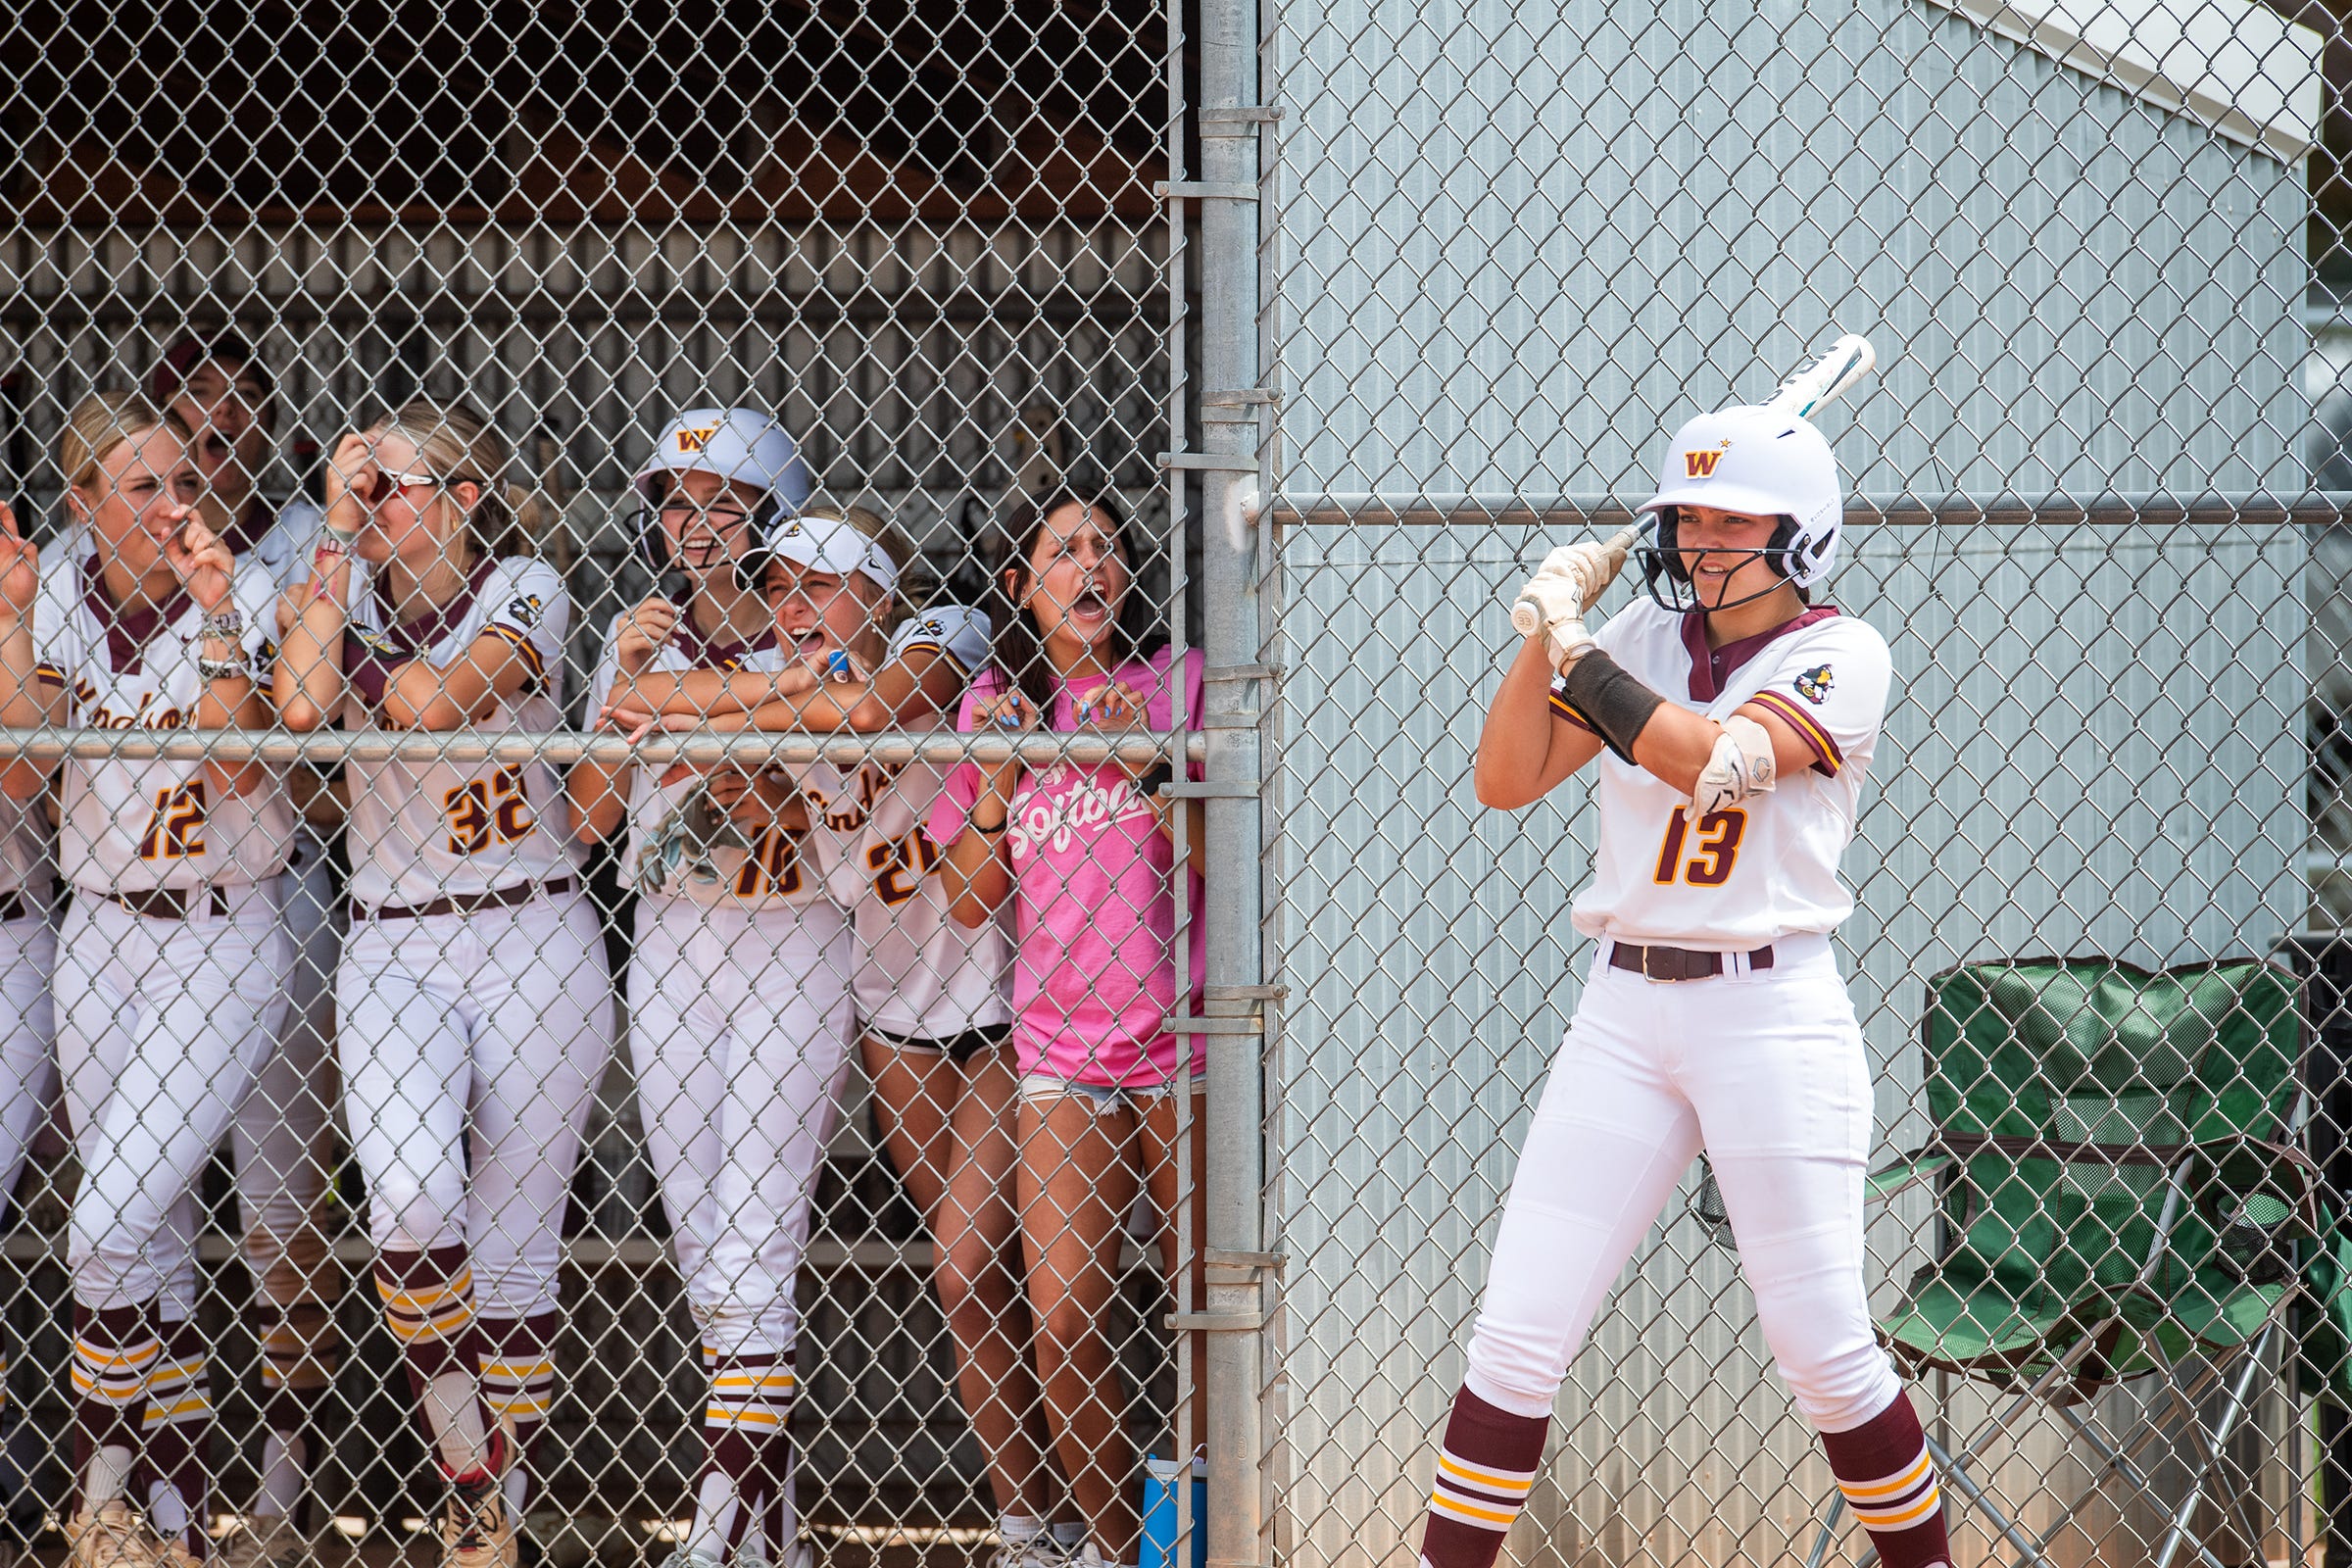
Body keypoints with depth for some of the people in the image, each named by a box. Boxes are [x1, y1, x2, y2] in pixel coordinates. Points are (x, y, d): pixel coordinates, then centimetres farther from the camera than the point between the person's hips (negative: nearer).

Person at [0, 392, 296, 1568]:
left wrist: (216, 619, -26)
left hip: (221, 944, -5)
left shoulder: (244, 598, -9)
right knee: (149, 1247, 8)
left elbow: (237, 766, -21)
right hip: (96, 937, 5)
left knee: (110, 1227, -14)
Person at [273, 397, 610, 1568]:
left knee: (512, 1244, 2)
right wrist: (338, 540, -10)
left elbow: (433, 702, -20)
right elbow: (303, 705, -14)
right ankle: (459, 1452, -2)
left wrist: (341, 656, -5)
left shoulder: (526, 591, -2)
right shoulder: (347, 594, 7)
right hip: (391, 953, 2)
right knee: (413, 1201, -22)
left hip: (534, 944, -2)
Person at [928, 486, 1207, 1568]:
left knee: (1202, 1303, 2)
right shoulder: (993, 704, 8)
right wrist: (996, 778, -5)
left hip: (1183, 1038, -2)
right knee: (1062, 1317, -4)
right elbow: (969, 902, 8)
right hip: (1062, 1047, 2)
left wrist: (1146, 762, -16)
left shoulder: (1177, 681, 0)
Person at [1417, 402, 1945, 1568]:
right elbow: (1506, 781, 7)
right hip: (1624, 1012, 5)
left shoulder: (1840, 654, -5)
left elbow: (1710, 757, -20)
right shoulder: (1646, 638, 11)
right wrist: (1546, 623, -2)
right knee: (1517, 1334, -2)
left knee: (1820, 1343, -3)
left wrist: (1573, 647, -15)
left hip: (1772, 1013, -4)